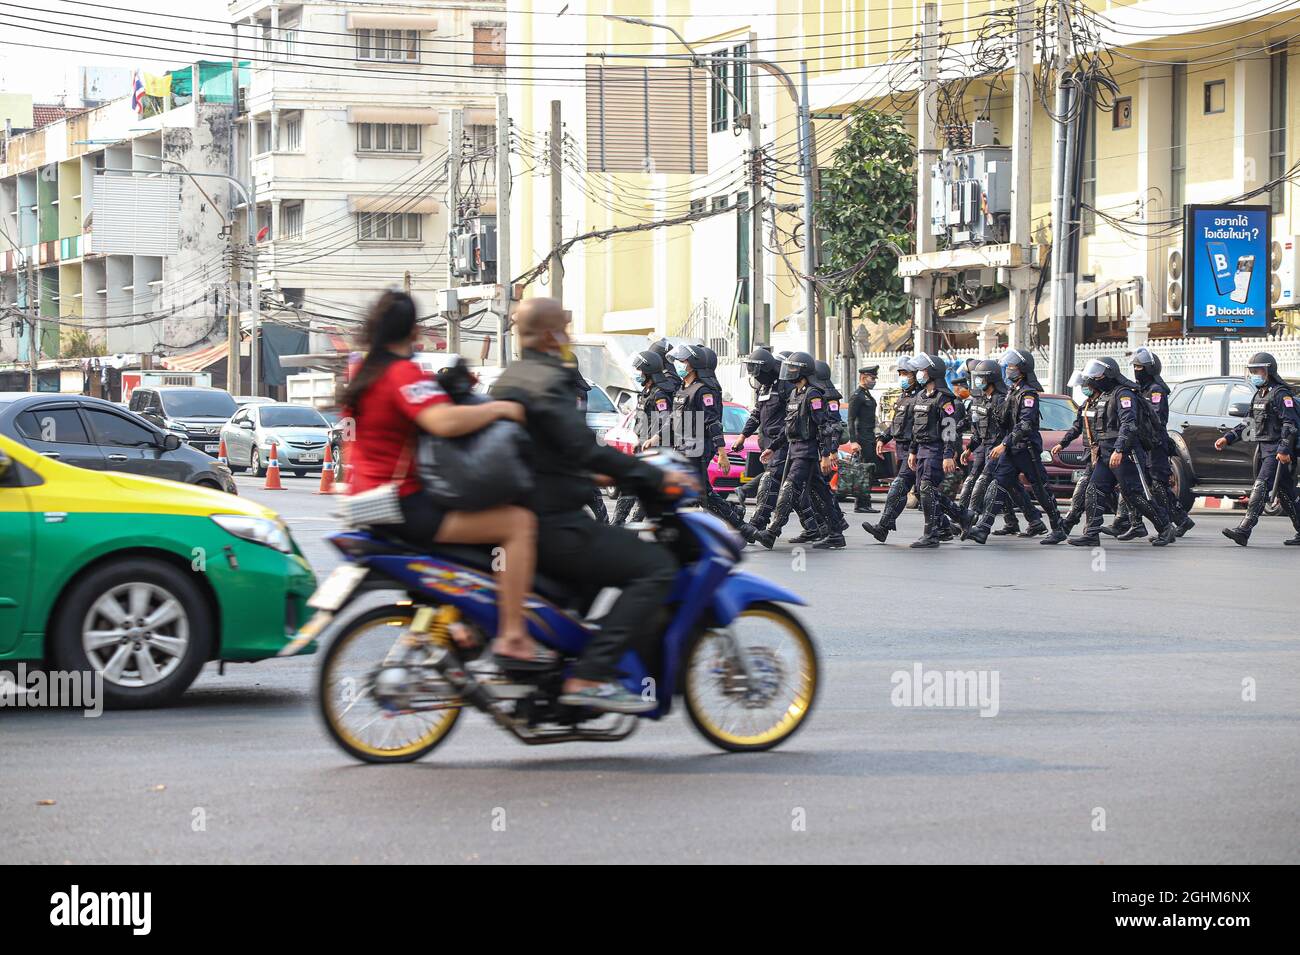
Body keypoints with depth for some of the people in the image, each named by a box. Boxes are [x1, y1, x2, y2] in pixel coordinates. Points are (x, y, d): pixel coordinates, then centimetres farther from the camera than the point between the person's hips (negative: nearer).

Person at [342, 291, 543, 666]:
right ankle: (512, 638, -23)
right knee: (519, 521, -17)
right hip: (403, 506, -10)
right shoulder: (403, 373, -15)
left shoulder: (363, 373, 14)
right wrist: (500, 408, -19)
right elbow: (443, 421, -32)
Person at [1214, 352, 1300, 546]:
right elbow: (1249, 423, 26)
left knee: (1261, 488, -17)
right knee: (1284, 493, 13)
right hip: (1264, 449, 10)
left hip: (1278, 451, -10)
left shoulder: (1281, 394, -11)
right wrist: (1228, 438, 17)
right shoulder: (1259, 395, 19)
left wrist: (1284, 449, -25)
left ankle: (1244, 530, -24)